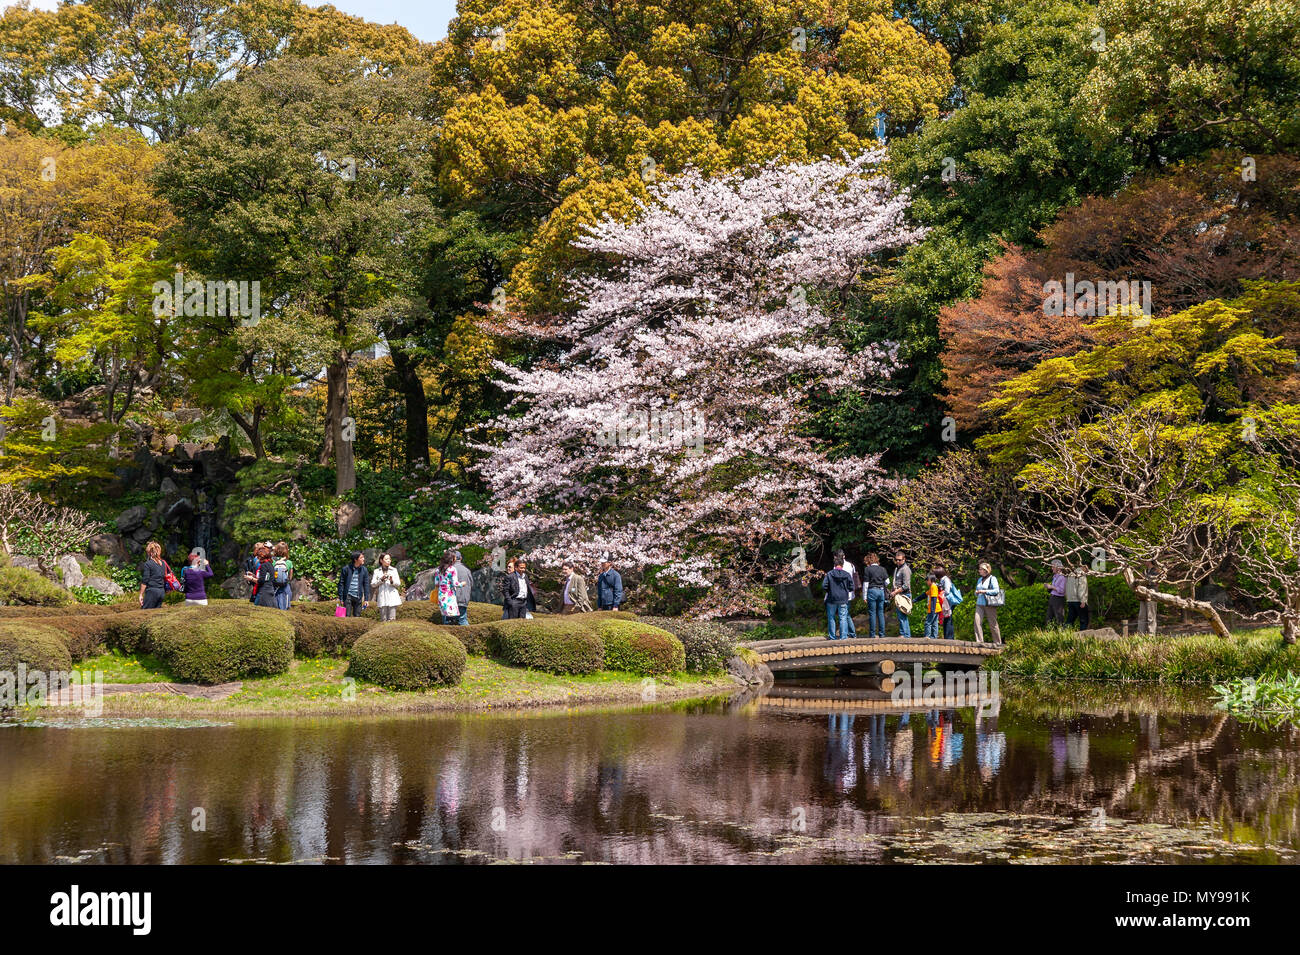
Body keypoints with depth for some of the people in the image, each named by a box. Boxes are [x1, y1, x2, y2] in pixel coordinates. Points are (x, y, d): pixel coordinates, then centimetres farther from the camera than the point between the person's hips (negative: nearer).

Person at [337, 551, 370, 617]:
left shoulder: (363, 569, 4)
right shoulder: (346, 568, -5)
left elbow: (366, 584, 8)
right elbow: (341, 583, -1)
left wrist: (366, 599, 3)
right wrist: (341, 598, -3)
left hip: (358, 597, 3)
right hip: (348, 596, -3)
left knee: (357, 616, 6)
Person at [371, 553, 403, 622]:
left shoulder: (394, 570, 11)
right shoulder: (377, 571, 11)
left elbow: (398, 584, 8)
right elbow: (373, 584, 4)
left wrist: (392, 581, -12)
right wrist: (381, 579, -11)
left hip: (392, 596, 0)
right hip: (382, 597, 0)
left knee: (391, 619, -6)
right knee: (383, 619, -3)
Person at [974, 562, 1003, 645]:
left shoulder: (992, 579, -2)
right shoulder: (980, 580, 18)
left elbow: (996, 591, -10)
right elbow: (976, 591, 27)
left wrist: (984, 591, -15)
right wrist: (976, 592, 3)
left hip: (989, 604, -6)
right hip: (979, 604, 6)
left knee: (993, 624, 0)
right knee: (977, 622, -10)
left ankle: (998, 643, 10)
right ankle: (979, 641, -10)